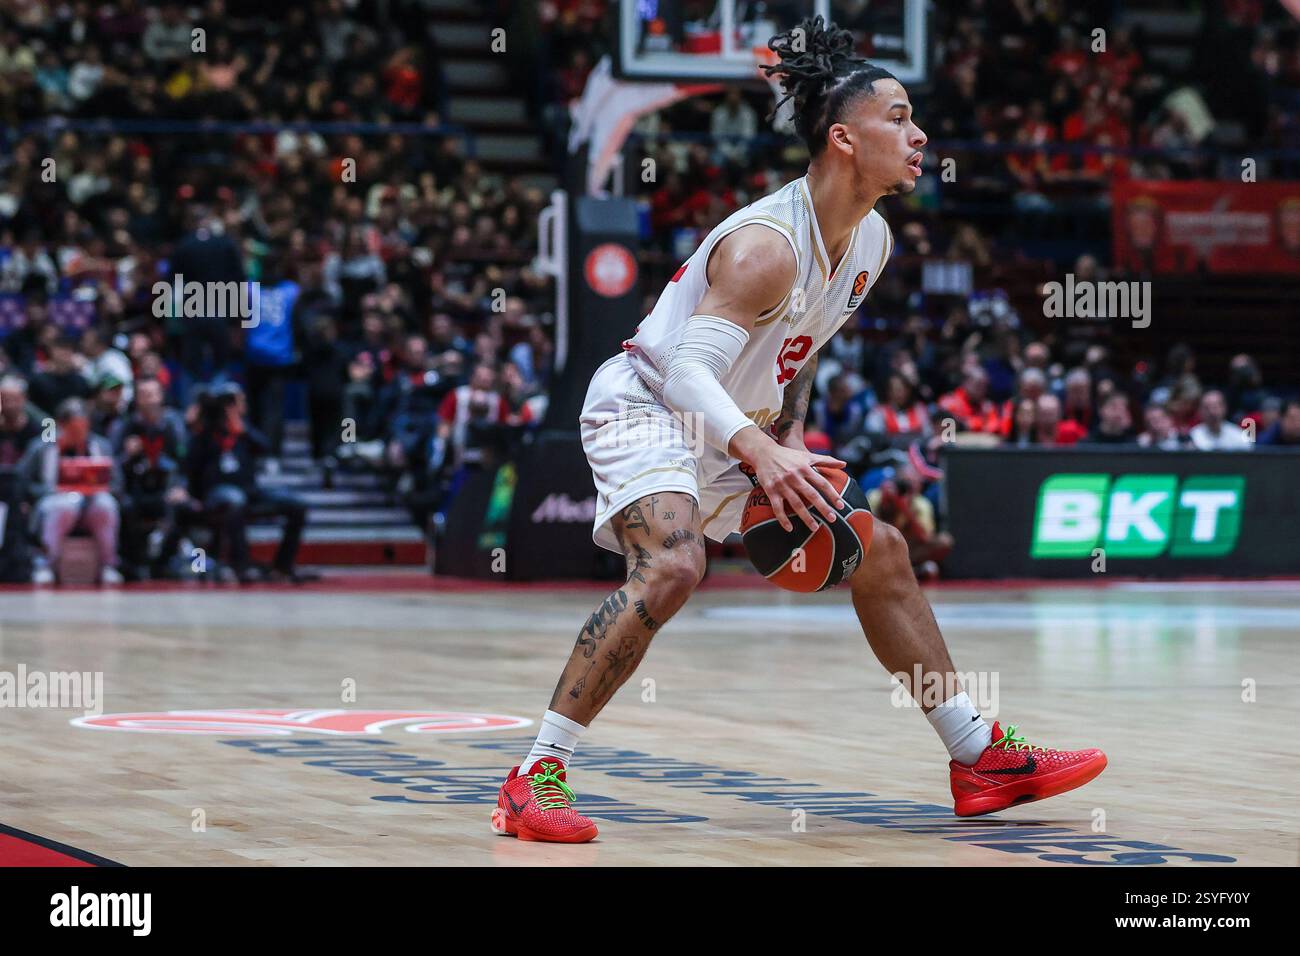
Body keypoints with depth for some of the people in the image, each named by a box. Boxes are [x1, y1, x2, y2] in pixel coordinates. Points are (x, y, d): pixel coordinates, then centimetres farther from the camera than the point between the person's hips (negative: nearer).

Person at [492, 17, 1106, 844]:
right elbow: (689, 370, -35)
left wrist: (789, 441, 3)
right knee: (672, 568, -33)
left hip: (746, 436, 9)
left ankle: (981, 757, 19)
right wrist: (760, 454, -49)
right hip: (645, 410, -9)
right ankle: (537, 778, -29)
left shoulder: (873, 242, 1)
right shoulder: (766, 245, -27)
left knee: (881, 554, 9)